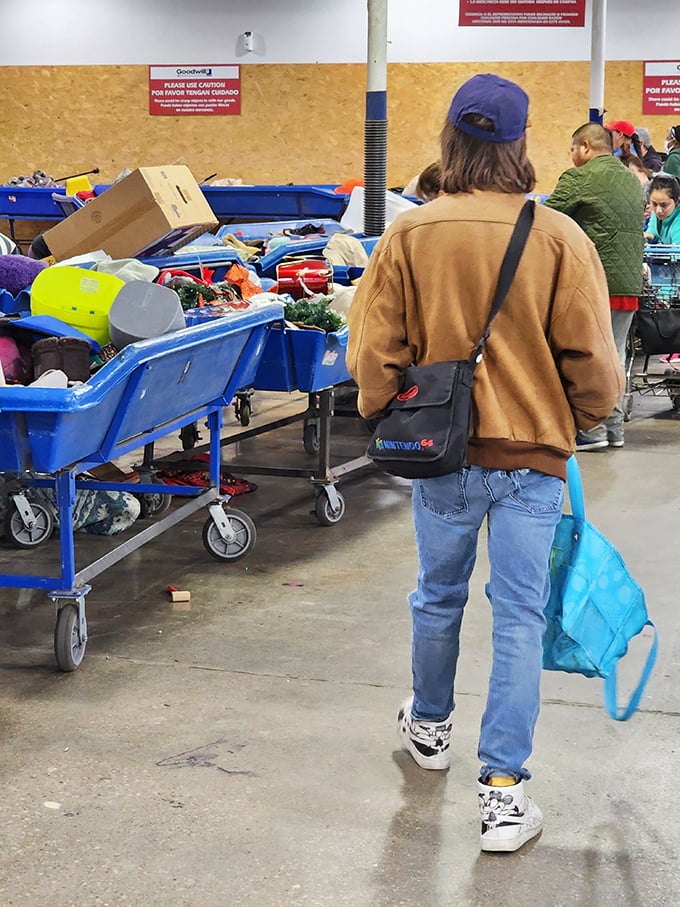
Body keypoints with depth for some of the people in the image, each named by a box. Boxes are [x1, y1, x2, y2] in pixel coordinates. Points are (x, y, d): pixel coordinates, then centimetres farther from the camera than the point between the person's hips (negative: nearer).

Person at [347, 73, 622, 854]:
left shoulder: (408, 235, -8)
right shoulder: (559, 239, -12)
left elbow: (373, 352, -5)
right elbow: (591, 362, -7)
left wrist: (386, 420, 13)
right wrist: (581, 418, 13)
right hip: (532, 453, -2)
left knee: (438, 596, 21)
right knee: (519, 618, 5)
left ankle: (429, 726, 43)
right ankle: (503, 789, 5)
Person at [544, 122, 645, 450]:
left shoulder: (579, 179, -10)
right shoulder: (633, 180, 14)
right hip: (630, 284, 7)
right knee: (615, 356, 13)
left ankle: (592, 430, 1)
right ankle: (614, 427, 18)